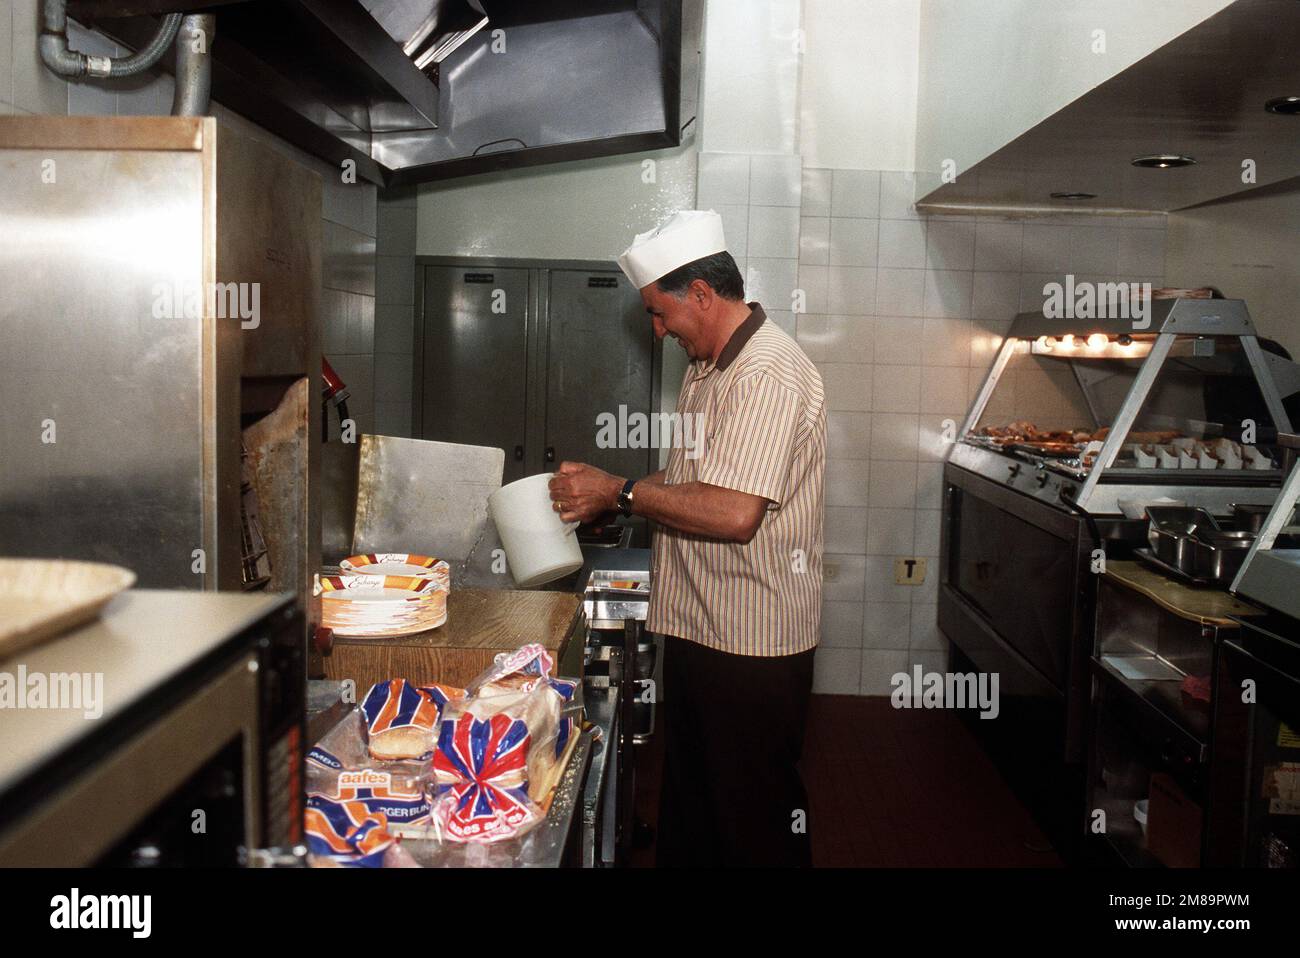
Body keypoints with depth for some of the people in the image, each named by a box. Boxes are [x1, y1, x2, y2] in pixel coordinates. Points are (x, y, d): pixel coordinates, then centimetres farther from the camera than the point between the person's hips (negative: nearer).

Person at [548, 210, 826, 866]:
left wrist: (621, 492, -18)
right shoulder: (708, 367, 13)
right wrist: (599, 496, 5)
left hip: (752, 643, -10)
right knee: (688, 802, 21)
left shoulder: (767, 376, -20)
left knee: (754, 817, 6)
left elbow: (733, 513, -29)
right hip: (697, 627, 10)